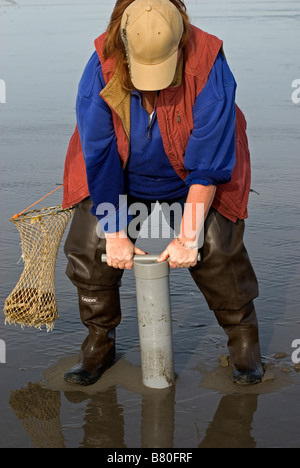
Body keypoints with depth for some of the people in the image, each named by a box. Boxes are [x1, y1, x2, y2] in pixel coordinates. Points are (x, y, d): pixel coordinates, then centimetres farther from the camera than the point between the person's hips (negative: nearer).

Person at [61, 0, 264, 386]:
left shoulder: (209, 70, -30)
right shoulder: (100, 71, -26)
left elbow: (208, 165, -26)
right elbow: (100, 160, -21)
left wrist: (188, 238, -26)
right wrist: (116, 233, -21)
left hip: (191, 179, -1)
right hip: (120, 177, 2)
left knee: (219, 249, -14)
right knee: (87, 249, -9)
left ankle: (243, 339, 10)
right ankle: (99, 342, 11)